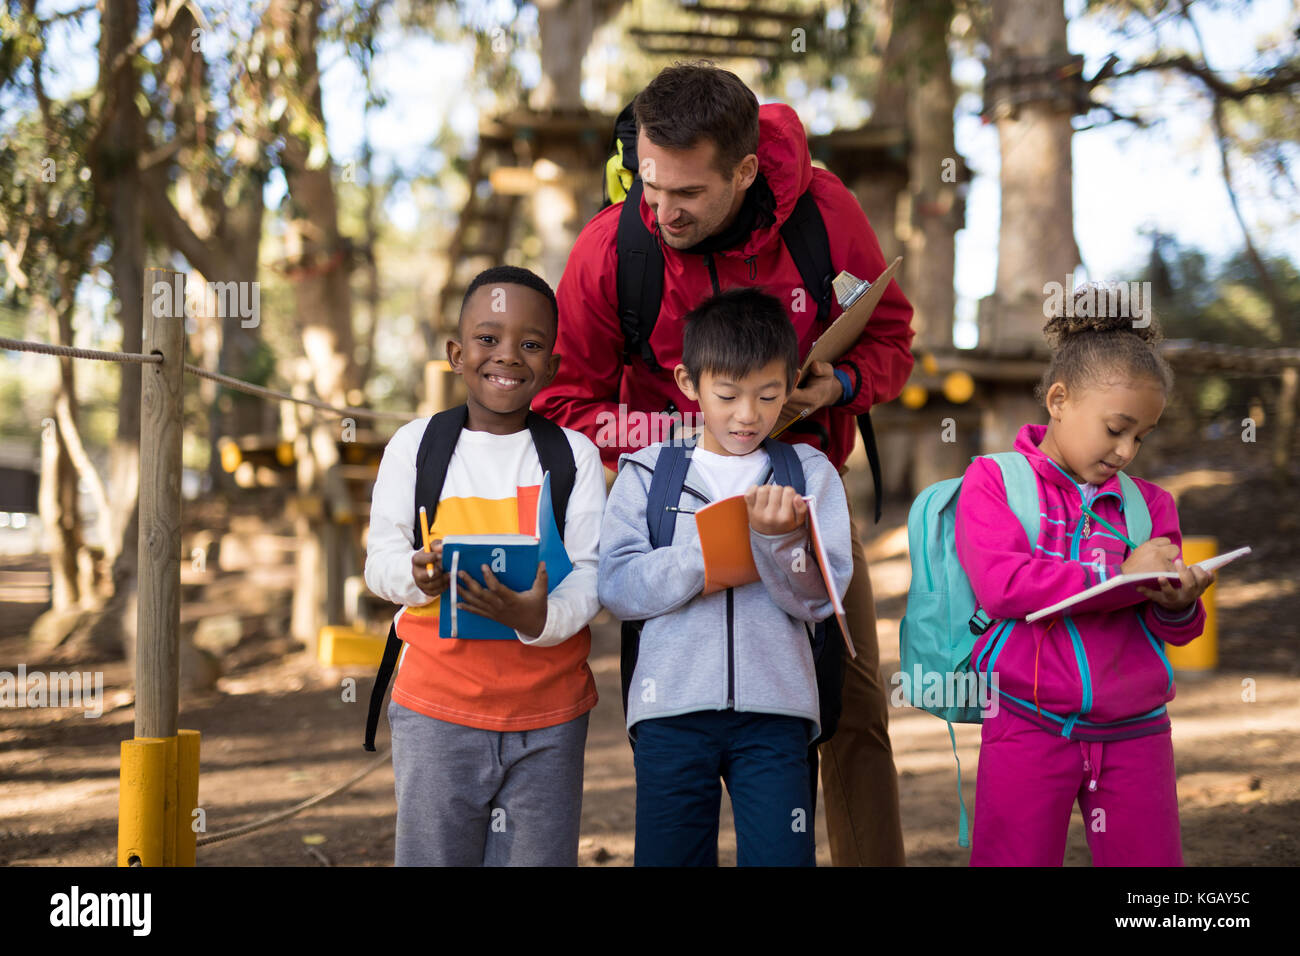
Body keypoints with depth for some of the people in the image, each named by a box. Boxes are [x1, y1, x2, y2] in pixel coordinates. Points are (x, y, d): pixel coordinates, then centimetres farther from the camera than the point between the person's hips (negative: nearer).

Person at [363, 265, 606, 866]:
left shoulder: (575, 454, 3)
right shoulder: (415, 445, 3)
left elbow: (589, 573, -3)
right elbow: (380, 562, 2)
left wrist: (543, 618, -25)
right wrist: (419, 576, -22)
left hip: (548, 712, 1)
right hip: (437, 707, 0)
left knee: (538, 857, 6)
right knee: (433, 856, 1)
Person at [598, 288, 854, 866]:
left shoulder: (810, 474, 7)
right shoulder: (646, 473, 7)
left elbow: (818, 599, -1)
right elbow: (618, 589, -6)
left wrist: (777, 538, -19)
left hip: (773, 708, 0)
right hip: (671, 704, 0)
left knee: (782, 856, -5)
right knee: (670, 857, 6)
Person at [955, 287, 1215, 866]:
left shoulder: (1147, 504, 12)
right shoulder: (992, 481, 0)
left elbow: (1167, 630, 13)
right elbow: (1000, 584, -17)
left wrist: (1176, 605, -12)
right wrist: (1121, 577, -18)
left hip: (1134, 732, 4)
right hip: (1029, 727, -4)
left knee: (1148, 860, 5)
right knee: (1015, 860, 2)